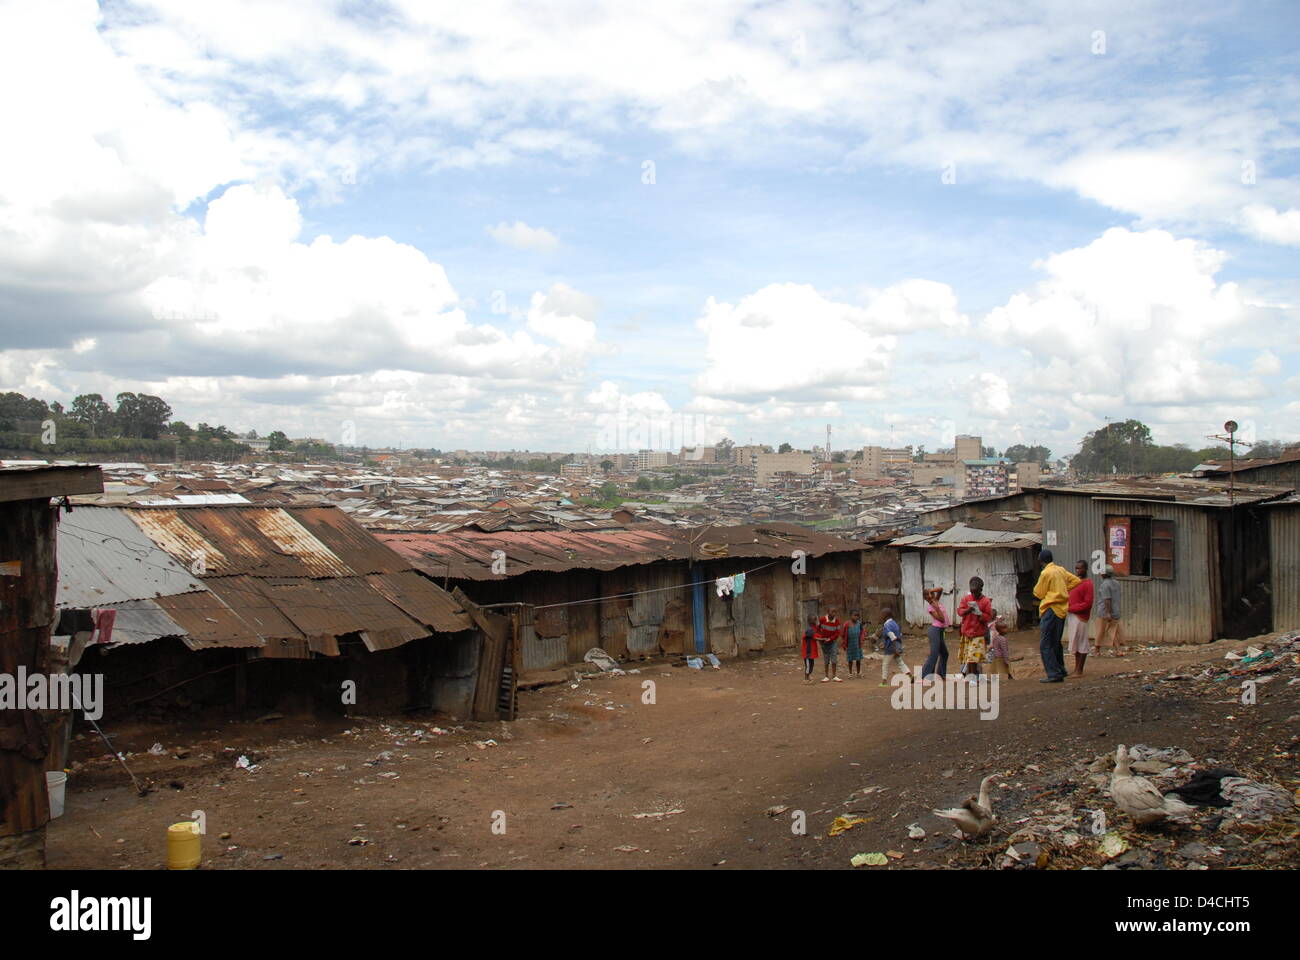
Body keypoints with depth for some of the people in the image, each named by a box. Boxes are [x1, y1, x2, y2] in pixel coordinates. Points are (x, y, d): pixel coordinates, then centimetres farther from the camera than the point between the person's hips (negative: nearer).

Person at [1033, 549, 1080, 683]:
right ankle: (1060, 670, 25)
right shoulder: (1061, 570, 10)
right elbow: (1076, 580, 19)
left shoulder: (1046, 573, -13)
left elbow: (1039, 593, -7)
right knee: (1056, 643, 20)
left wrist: (1036, 587, 14)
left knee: (1045, 645, -6)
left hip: (1051, 610, -9)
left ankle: (1053, 674, -10)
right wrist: (1063, 590, 16)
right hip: (1062, 609, 9)